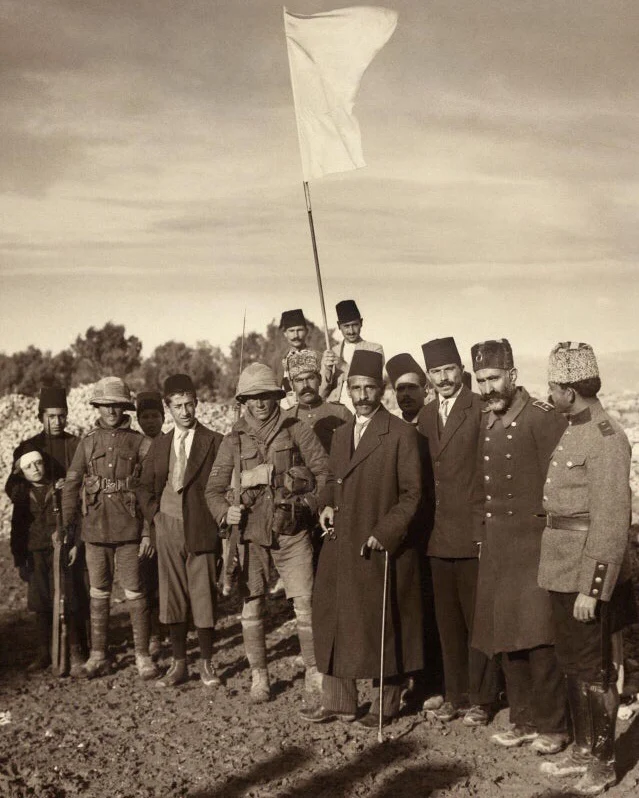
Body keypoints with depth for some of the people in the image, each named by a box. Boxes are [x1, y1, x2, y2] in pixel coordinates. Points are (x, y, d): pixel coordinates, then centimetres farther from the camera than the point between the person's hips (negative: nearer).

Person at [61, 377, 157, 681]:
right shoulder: (88, 442, 7)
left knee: (134, 593, -1)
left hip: (129, 529, -2)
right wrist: (68, 525, 2)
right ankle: (98, 655, 19)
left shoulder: (139, 442, 1)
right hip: (95, 527, 2)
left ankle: (143, 655, 8)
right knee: (98, 593, 9)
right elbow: (71, 484, 8)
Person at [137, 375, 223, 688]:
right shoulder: (160, 444, 12)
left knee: (203, 597, 0)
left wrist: (217, 520, -8)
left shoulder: (214, 442, -1)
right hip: (168, 530, 4)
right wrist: (154, 515, 4)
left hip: (201, 530, -4)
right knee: (172, 598, 8)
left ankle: (206, 663, 14)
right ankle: (178, 664, 18)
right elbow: (145, 487, 18)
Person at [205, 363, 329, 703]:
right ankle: (259, 677, 18)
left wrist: (312, 505, -7)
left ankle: (314, 672, 13)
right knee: (251, 606, 5)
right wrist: (225, 512, -10)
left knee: (306, 604, -2)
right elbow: (214, 488, 9)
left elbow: (324, 471, 5)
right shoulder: (234, 440, 7)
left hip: (292, 534, -2)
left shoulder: (297, 431, 3)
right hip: (251, 536, 2)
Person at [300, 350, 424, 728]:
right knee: (335, 621, 9)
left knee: (383, 626, 5)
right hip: (341, 546, 6)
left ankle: (388, 703, 20)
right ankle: (338, 701, 20)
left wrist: (384, 533, -17)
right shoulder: (341, 434, 13)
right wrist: (327, 505, 2)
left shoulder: (402, 434, -8)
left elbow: (411, 494, -9)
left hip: (382, 548, -6)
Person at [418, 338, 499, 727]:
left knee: (478, 619, 4)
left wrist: (490, 529, -13)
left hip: (474, 534, -6)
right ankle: (456, 695, 25)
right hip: (440, 536, 6)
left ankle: (482, 698, 16)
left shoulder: (482, 409, -9)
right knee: (448, 622, 13)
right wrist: (428, 524, 10)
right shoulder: (426, 416, 12)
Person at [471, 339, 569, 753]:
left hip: (534, 544, -7)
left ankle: (553, 725, 11)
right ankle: (524, 721, 24)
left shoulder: (544, 418, -12)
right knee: (506, 638, 12)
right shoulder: (485, 421, 10)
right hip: (496, 547, 7)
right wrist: (486, 534, 12)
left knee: (537, 637, -4)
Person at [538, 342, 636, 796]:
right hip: (563, 571, 9)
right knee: (572, 663, 18)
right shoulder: (573, 431, 9)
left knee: (592, 668, 4)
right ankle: (584, 749, 33)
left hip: (588, 574, -9)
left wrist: (592, 589, -21)